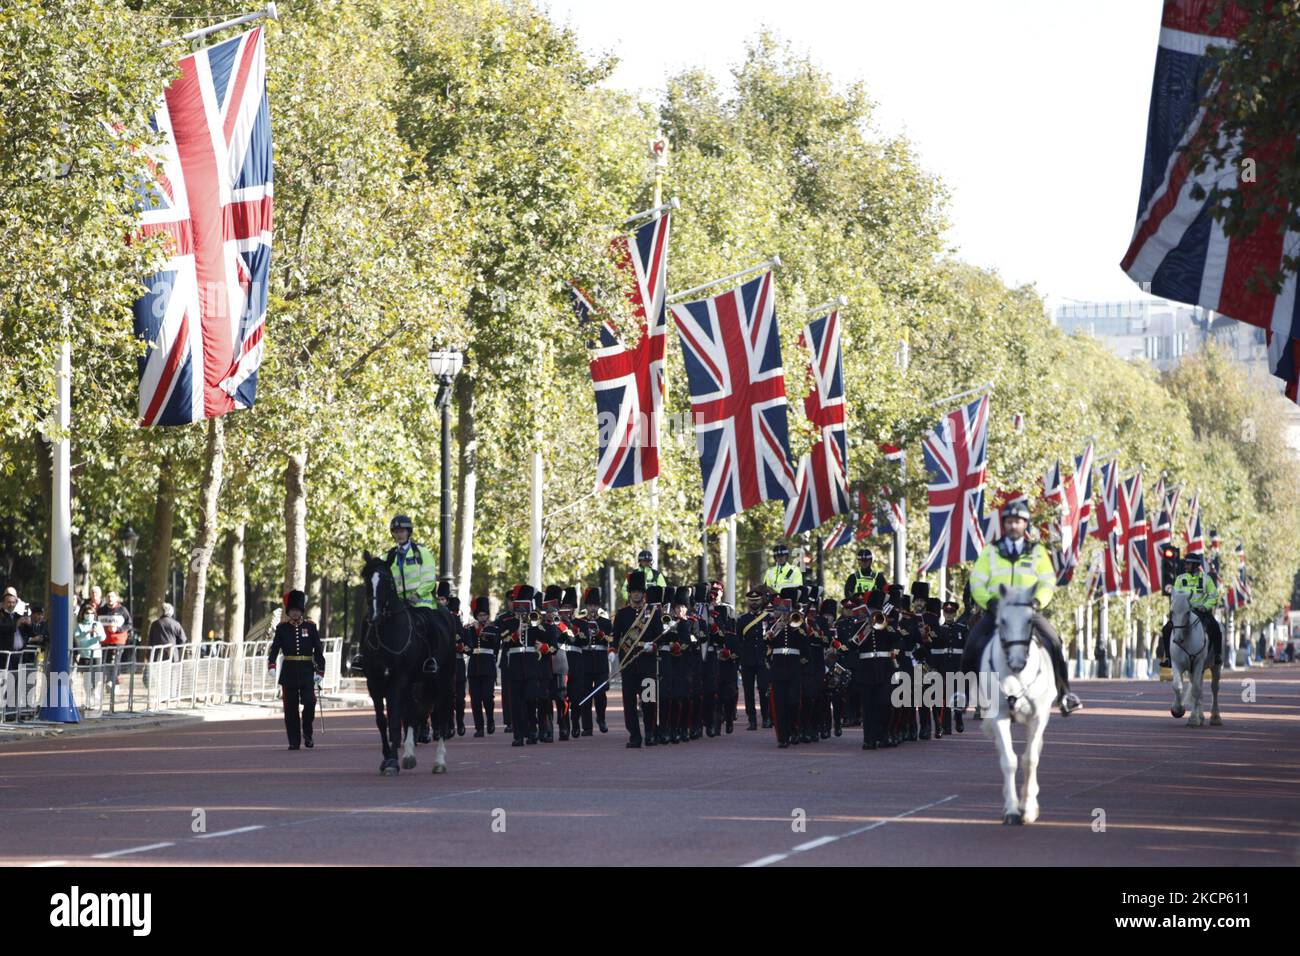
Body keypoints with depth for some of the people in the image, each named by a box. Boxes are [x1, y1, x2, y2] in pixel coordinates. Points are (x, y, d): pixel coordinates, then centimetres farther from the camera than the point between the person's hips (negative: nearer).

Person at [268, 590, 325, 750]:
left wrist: (320, 672, 1)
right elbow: (274, 648, -3)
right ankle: (294, 741, 7)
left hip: (306, 672, -1)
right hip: (289, 672, 1)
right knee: (290, 708, 1)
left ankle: (307, 733, 6)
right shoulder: (282, 628, 4)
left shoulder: (310, 627, 4)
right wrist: (271, 665, -20)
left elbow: (318, 650, 6)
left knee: (309, 701, -15)